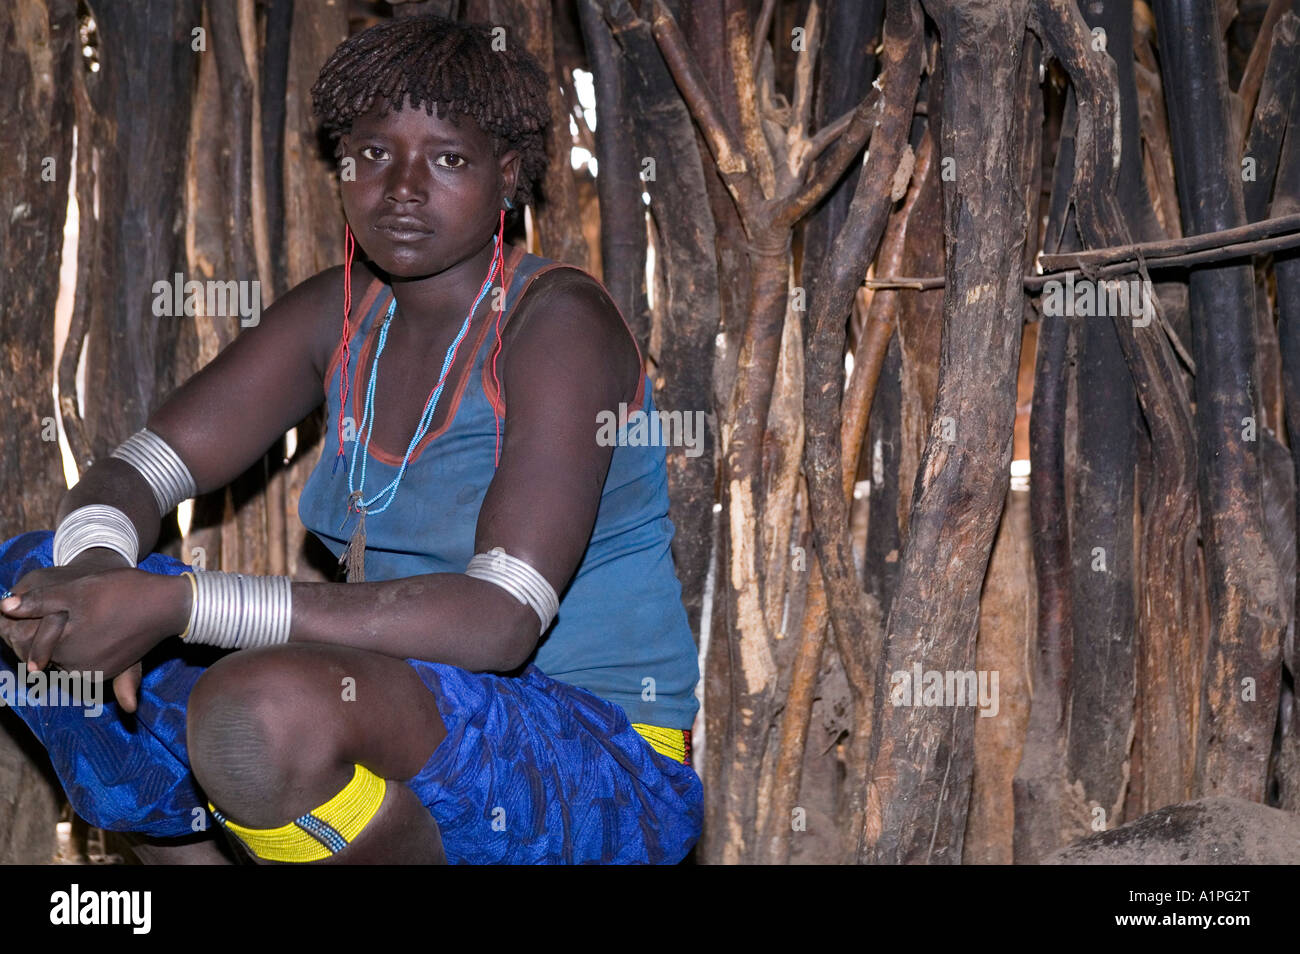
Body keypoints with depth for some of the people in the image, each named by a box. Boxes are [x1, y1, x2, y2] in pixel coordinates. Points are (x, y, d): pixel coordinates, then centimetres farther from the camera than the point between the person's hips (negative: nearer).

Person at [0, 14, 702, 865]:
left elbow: (501, 620, -28)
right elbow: (139, 470, 5)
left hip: (597, 768, -7)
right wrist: (95, 569, -23)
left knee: (263, 707, -38)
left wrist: (180, 603, -34)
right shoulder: (342, 314, 6)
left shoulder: (558, 318, -16)